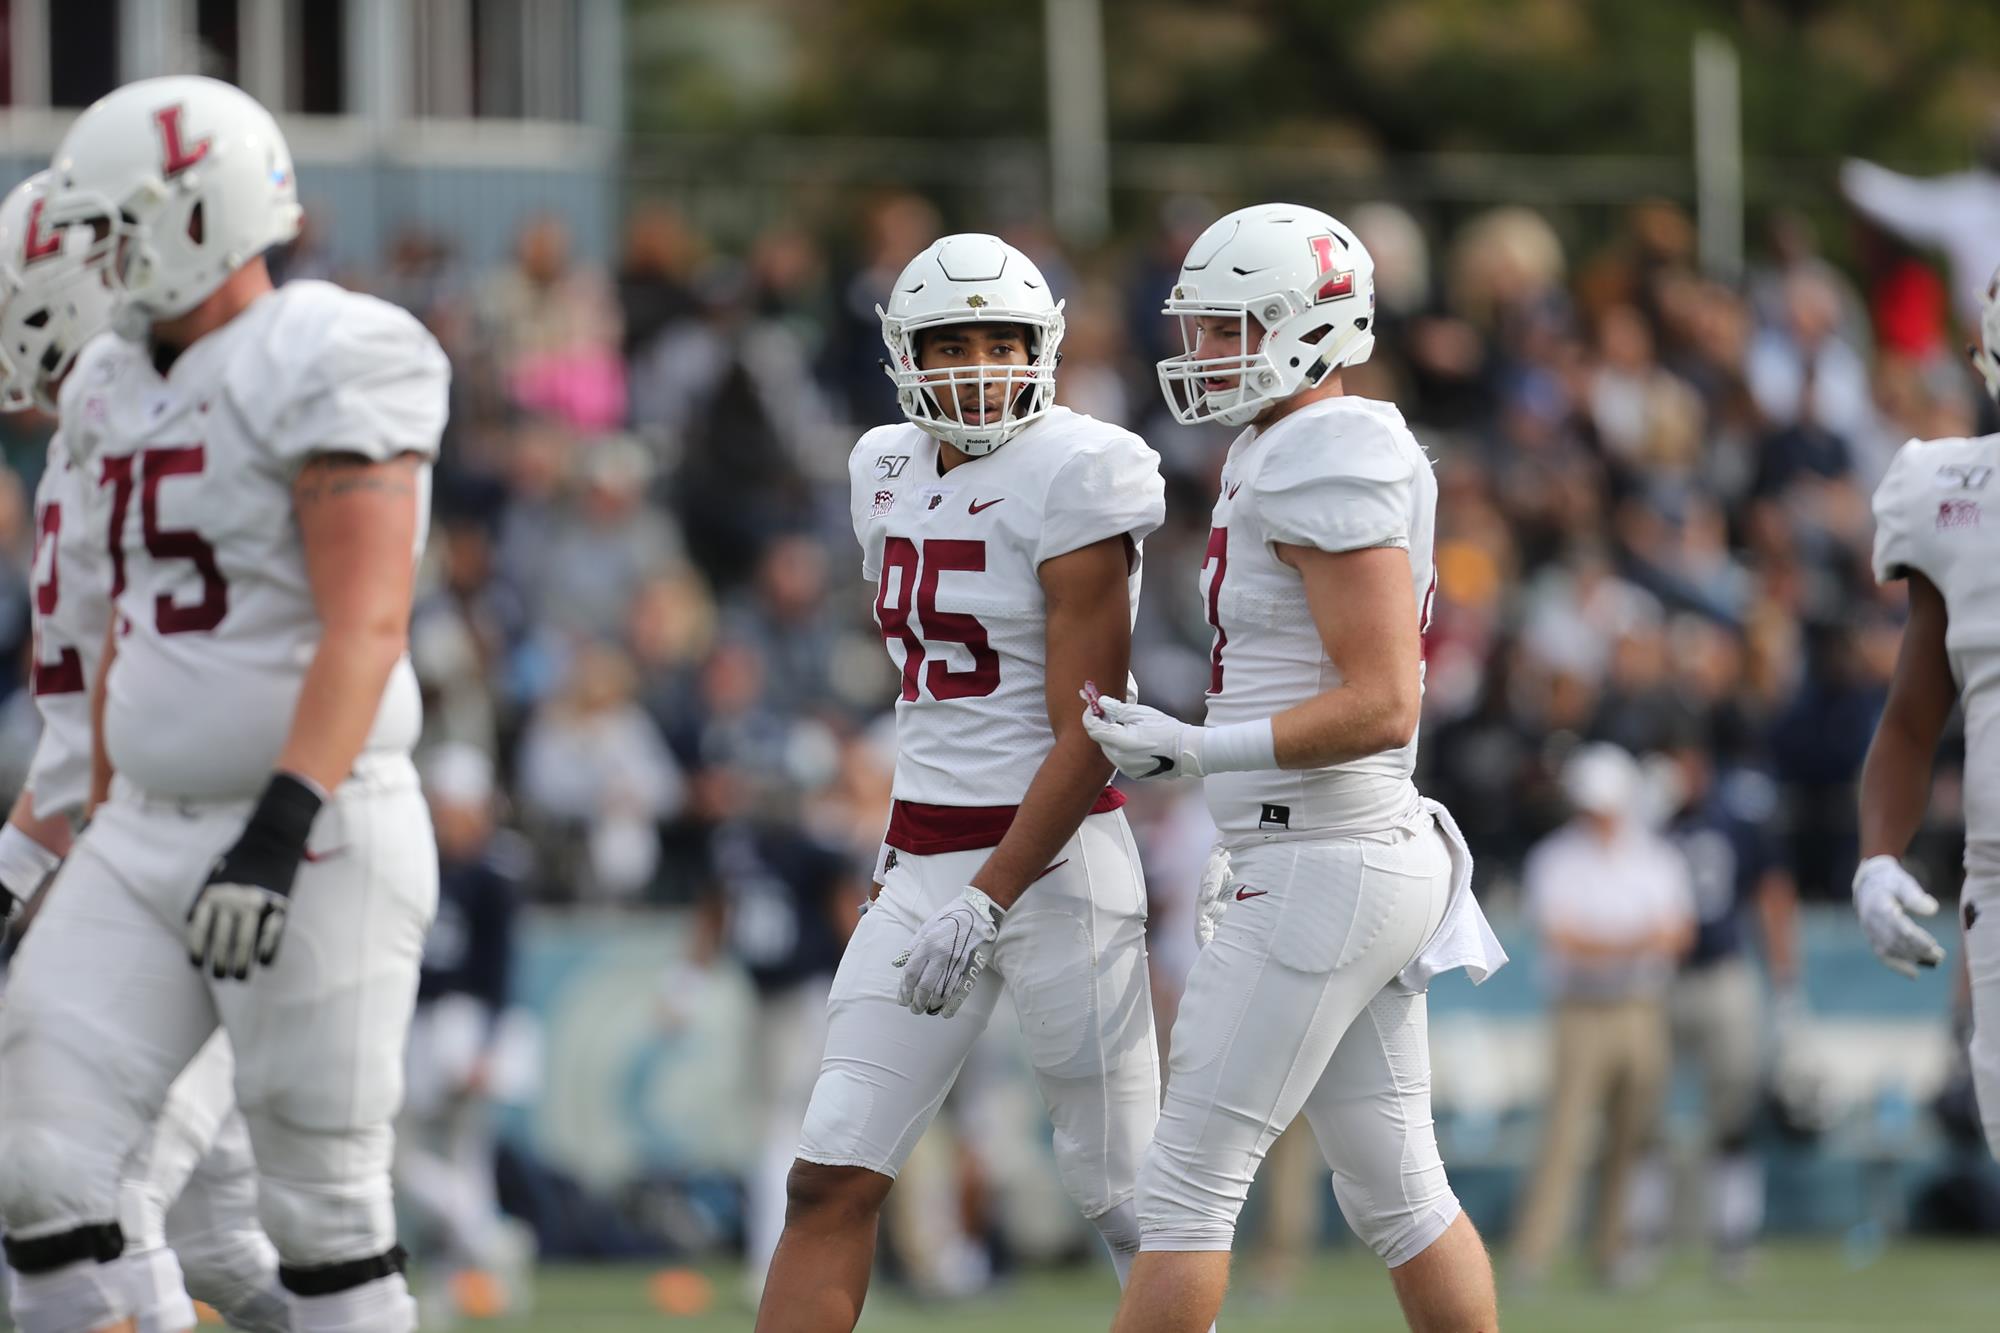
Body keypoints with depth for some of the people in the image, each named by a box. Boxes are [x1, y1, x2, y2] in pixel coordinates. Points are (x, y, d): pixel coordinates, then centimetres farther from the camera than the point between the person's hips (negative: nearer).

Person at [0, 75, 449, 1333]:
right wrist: (103, 825, 25)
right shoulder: (125, 389, 13)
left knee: (327, 1211, -2)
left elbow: (367, 627, -22)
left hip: (314, 839, -8)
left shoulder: (326, 368, -13)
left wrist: (279, 830, -31)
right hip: (153, 836, 8)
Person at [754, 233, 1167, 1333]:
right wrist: (912, 839, 18)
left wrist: (985, 903, -20)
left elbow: (1088, 738, -15)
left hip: (1051, 860, -6)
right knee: (830, 1183, -2)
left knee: (1122, 1192, 1)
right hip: (925, 869, 6)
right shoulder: (892, 471, 9)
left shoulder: (1070, 478, -12)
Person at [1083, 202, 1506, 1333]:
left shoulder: (1327, 466, -16)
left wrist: (1196, 752, -24)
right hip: (1381, 860, 10)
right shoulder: (1286, 456, 14)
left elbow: (1382, 706, -22)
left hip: (1321, 874, -10)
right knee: (1396, 1191, 13)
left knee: (1189, 1187, -5)